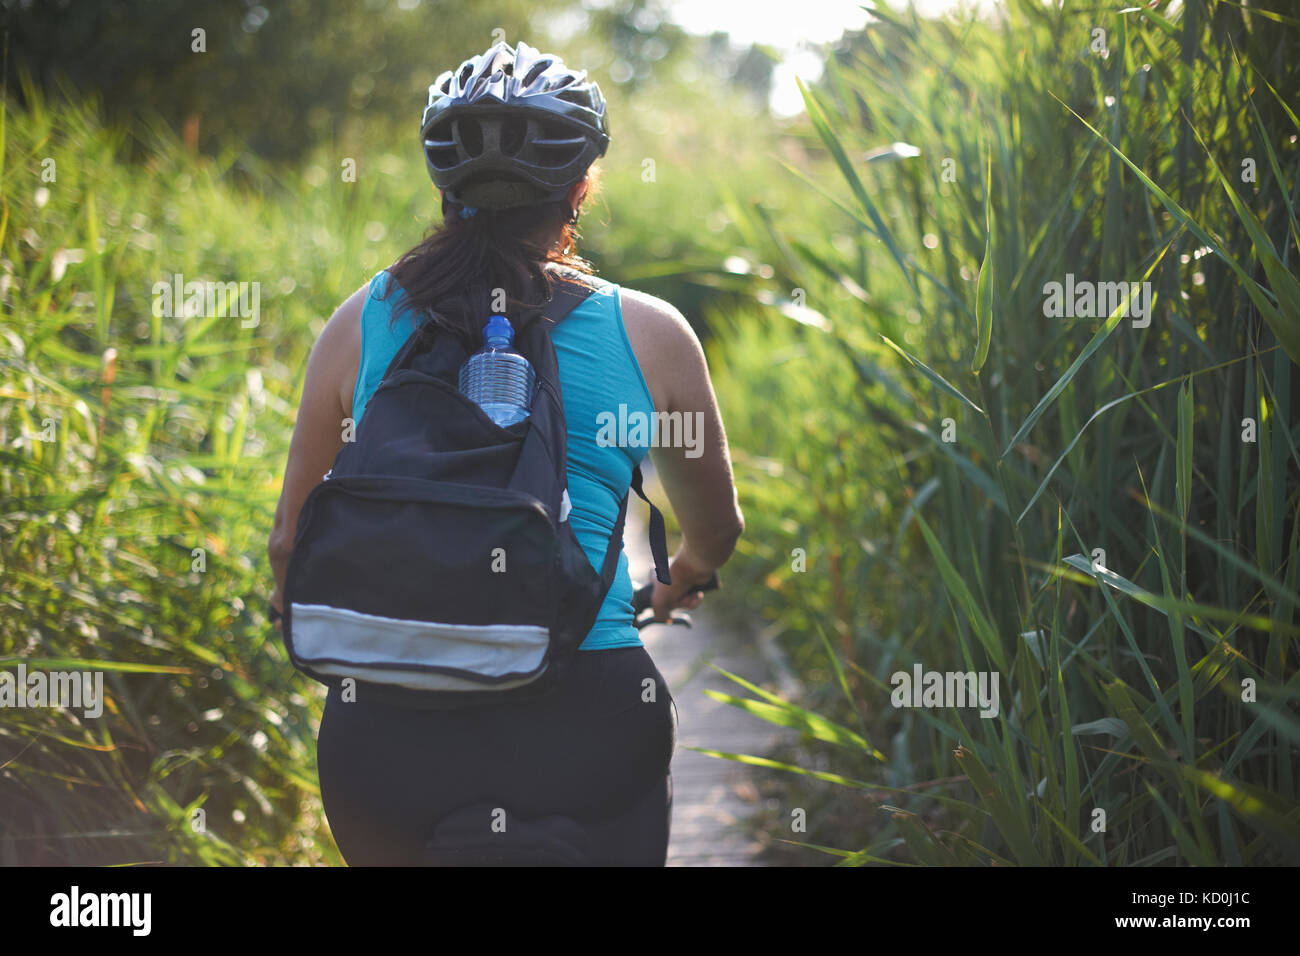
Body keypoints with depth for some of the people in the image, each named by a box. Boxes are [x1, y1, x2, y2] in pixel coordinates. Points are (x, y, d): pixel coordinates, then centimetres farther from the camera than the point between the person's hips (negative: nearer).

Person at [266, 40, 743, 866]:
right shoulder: (648, 333, 2)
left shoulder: (363, 321, 4)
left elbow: (292, 543, 11)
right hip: (586, 713, -1)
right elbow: (717, 527, 18)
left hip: (382, 726, 2)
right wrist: (682, 582, 41)